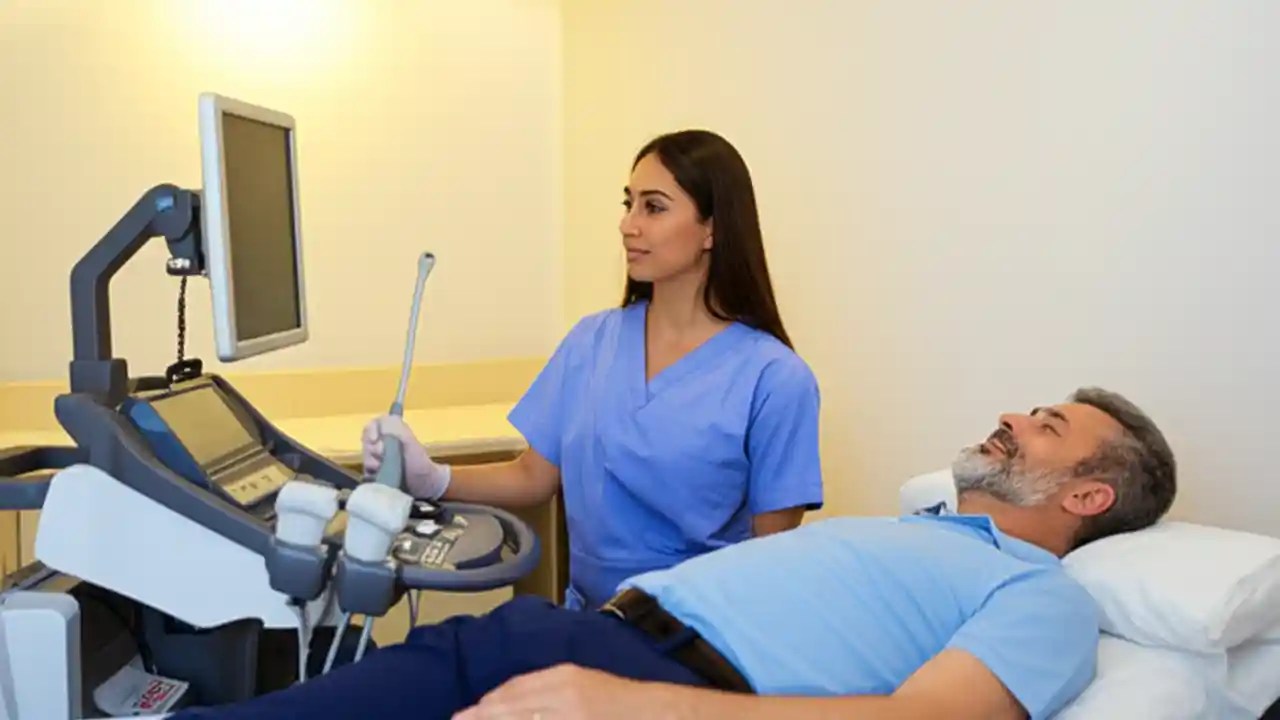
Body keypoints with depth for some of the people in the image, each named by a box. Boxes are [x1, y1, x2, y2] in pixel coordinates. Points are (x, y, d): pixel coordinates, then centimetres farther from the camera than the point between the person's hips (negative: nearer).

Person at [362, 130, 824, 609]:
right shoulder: (591, 340, 7)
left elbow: (773, 552, -5)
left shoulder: (773, 379, -9)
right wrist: (433, 480, -7)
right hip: (587, 620, 4)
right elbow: (534, 477, 9)